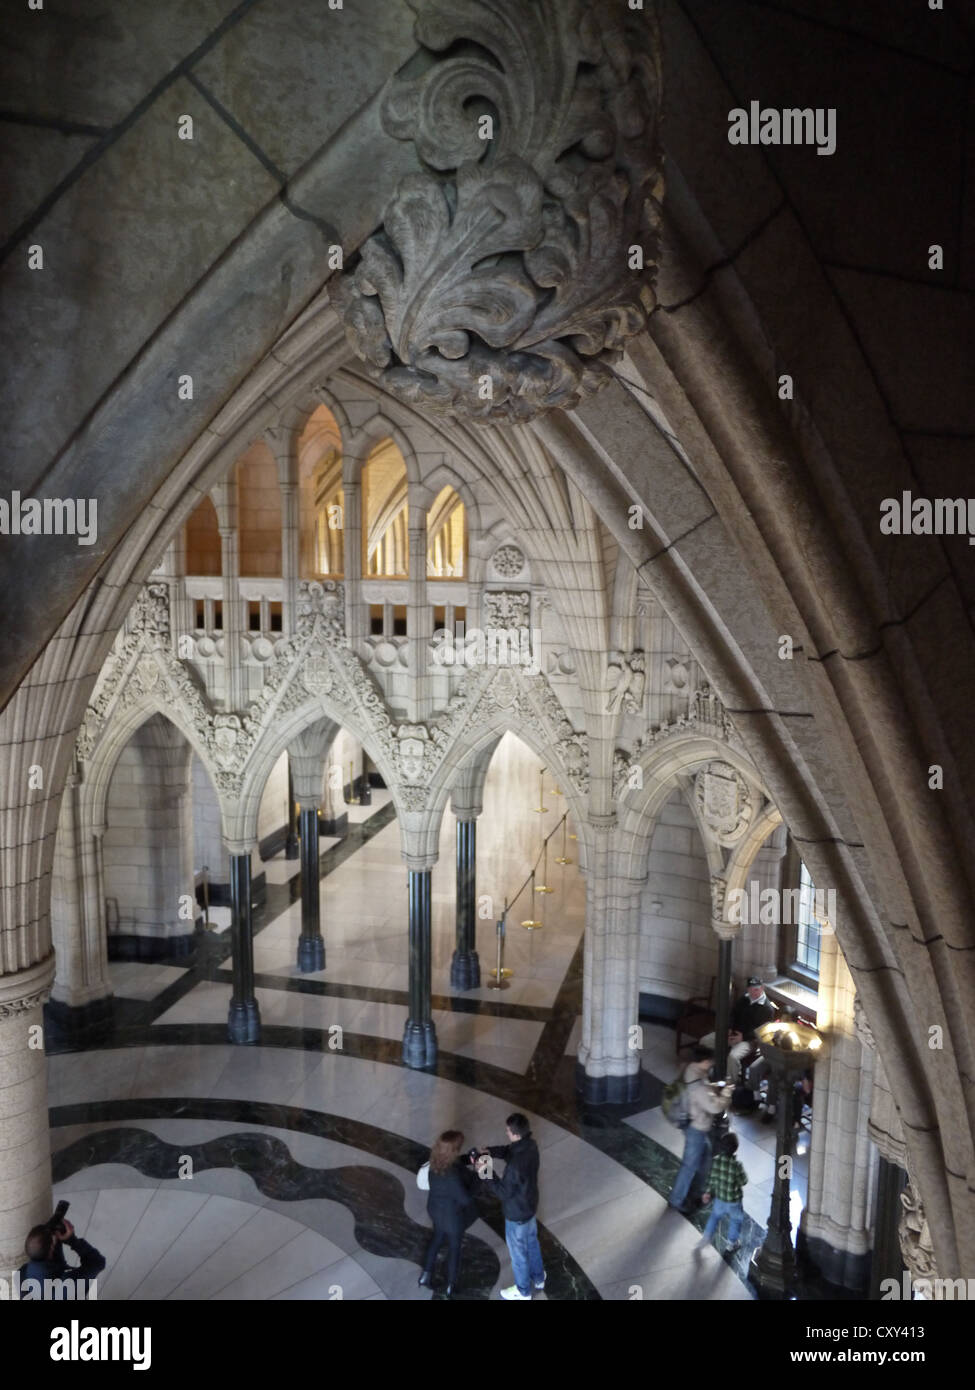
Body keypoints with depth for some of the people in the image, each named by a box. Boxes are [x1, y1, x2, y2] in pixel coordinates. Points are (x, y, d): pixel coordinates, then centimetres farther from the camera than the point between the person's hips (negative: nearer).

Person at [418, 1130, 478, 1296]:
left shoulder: (436, 1159, -17)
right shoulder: (451, 1175, -41)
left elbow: (457, 1161, 4)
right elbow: (465, 1198, -29)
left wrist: (471, 1157, -11)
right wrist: (473, 1176, -20)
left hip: (436, 1208, 6)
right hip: (452, 1215, -6)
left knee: (437, 1239, 32)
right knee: (454, 1247, 21)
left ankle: (426, 1275, 45)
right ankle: (450, 1286, 42)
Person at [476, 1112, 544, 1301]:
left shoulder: (515, 1165, -41)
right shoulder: (531, 1145, -15)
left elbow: (504, 1192, -28)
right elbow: (507, 1150, 2)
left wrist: (487, 1173, -27)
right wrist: (490, 1151, -14)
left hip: (517, 1213, -7)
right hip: (530, 1204, 7)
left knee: (518, 1251, 18)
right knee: (531, 1241, 31)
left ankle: (523, 1291, 42)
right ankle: (538, 1278, 53)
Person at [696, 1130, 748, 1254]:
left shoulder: (716, 1160, -16)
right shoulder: (736, 1164, -30)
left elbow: (712, 1178, -4)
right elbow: (743, 1181, -17)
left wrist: (709, 1192, 9)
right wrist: (744, 1173, 1)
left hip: (719, 1197, 4)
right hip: (733, 1200, -3)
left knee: (715, 1216, 29)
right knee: (736, 1220, 24)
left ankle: (706, 1238, 34)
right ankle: (732, 1244, 39)